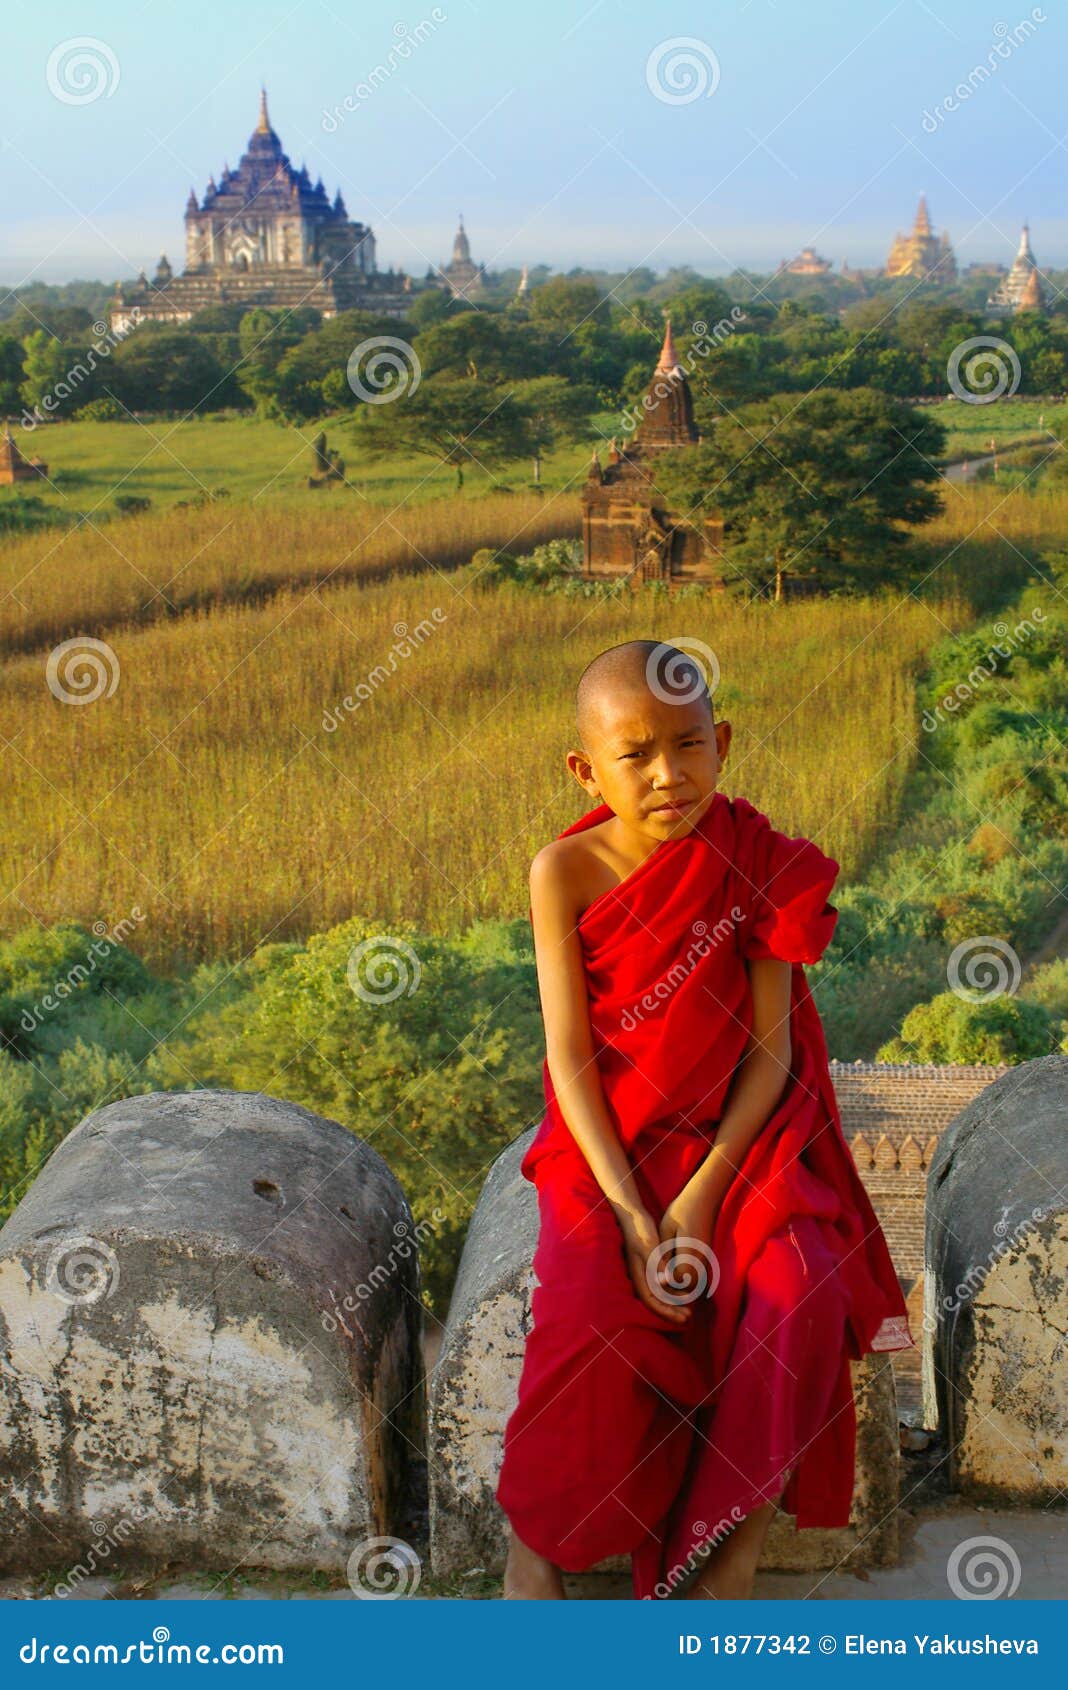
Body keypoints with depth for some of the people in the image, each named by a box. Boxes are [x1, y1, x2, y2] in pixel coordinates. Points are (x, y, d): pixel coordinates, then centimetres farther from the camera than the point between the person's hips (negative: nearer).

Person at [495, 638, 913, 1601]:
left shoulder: (757, 866, -8)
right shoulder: (566, 871, -10)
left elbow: (770, 1051, -8)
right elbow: (570, 1057, -11)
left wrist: (700, 1198, -18)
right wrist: (632, 1215, -19)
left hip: (736, 1135, 1)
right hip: (607, 1140, -1)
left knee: (801, 1295, -24)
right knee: (600, 1315, -26)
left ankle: (734, 1548, -5)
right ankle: (535, 1533, -1)